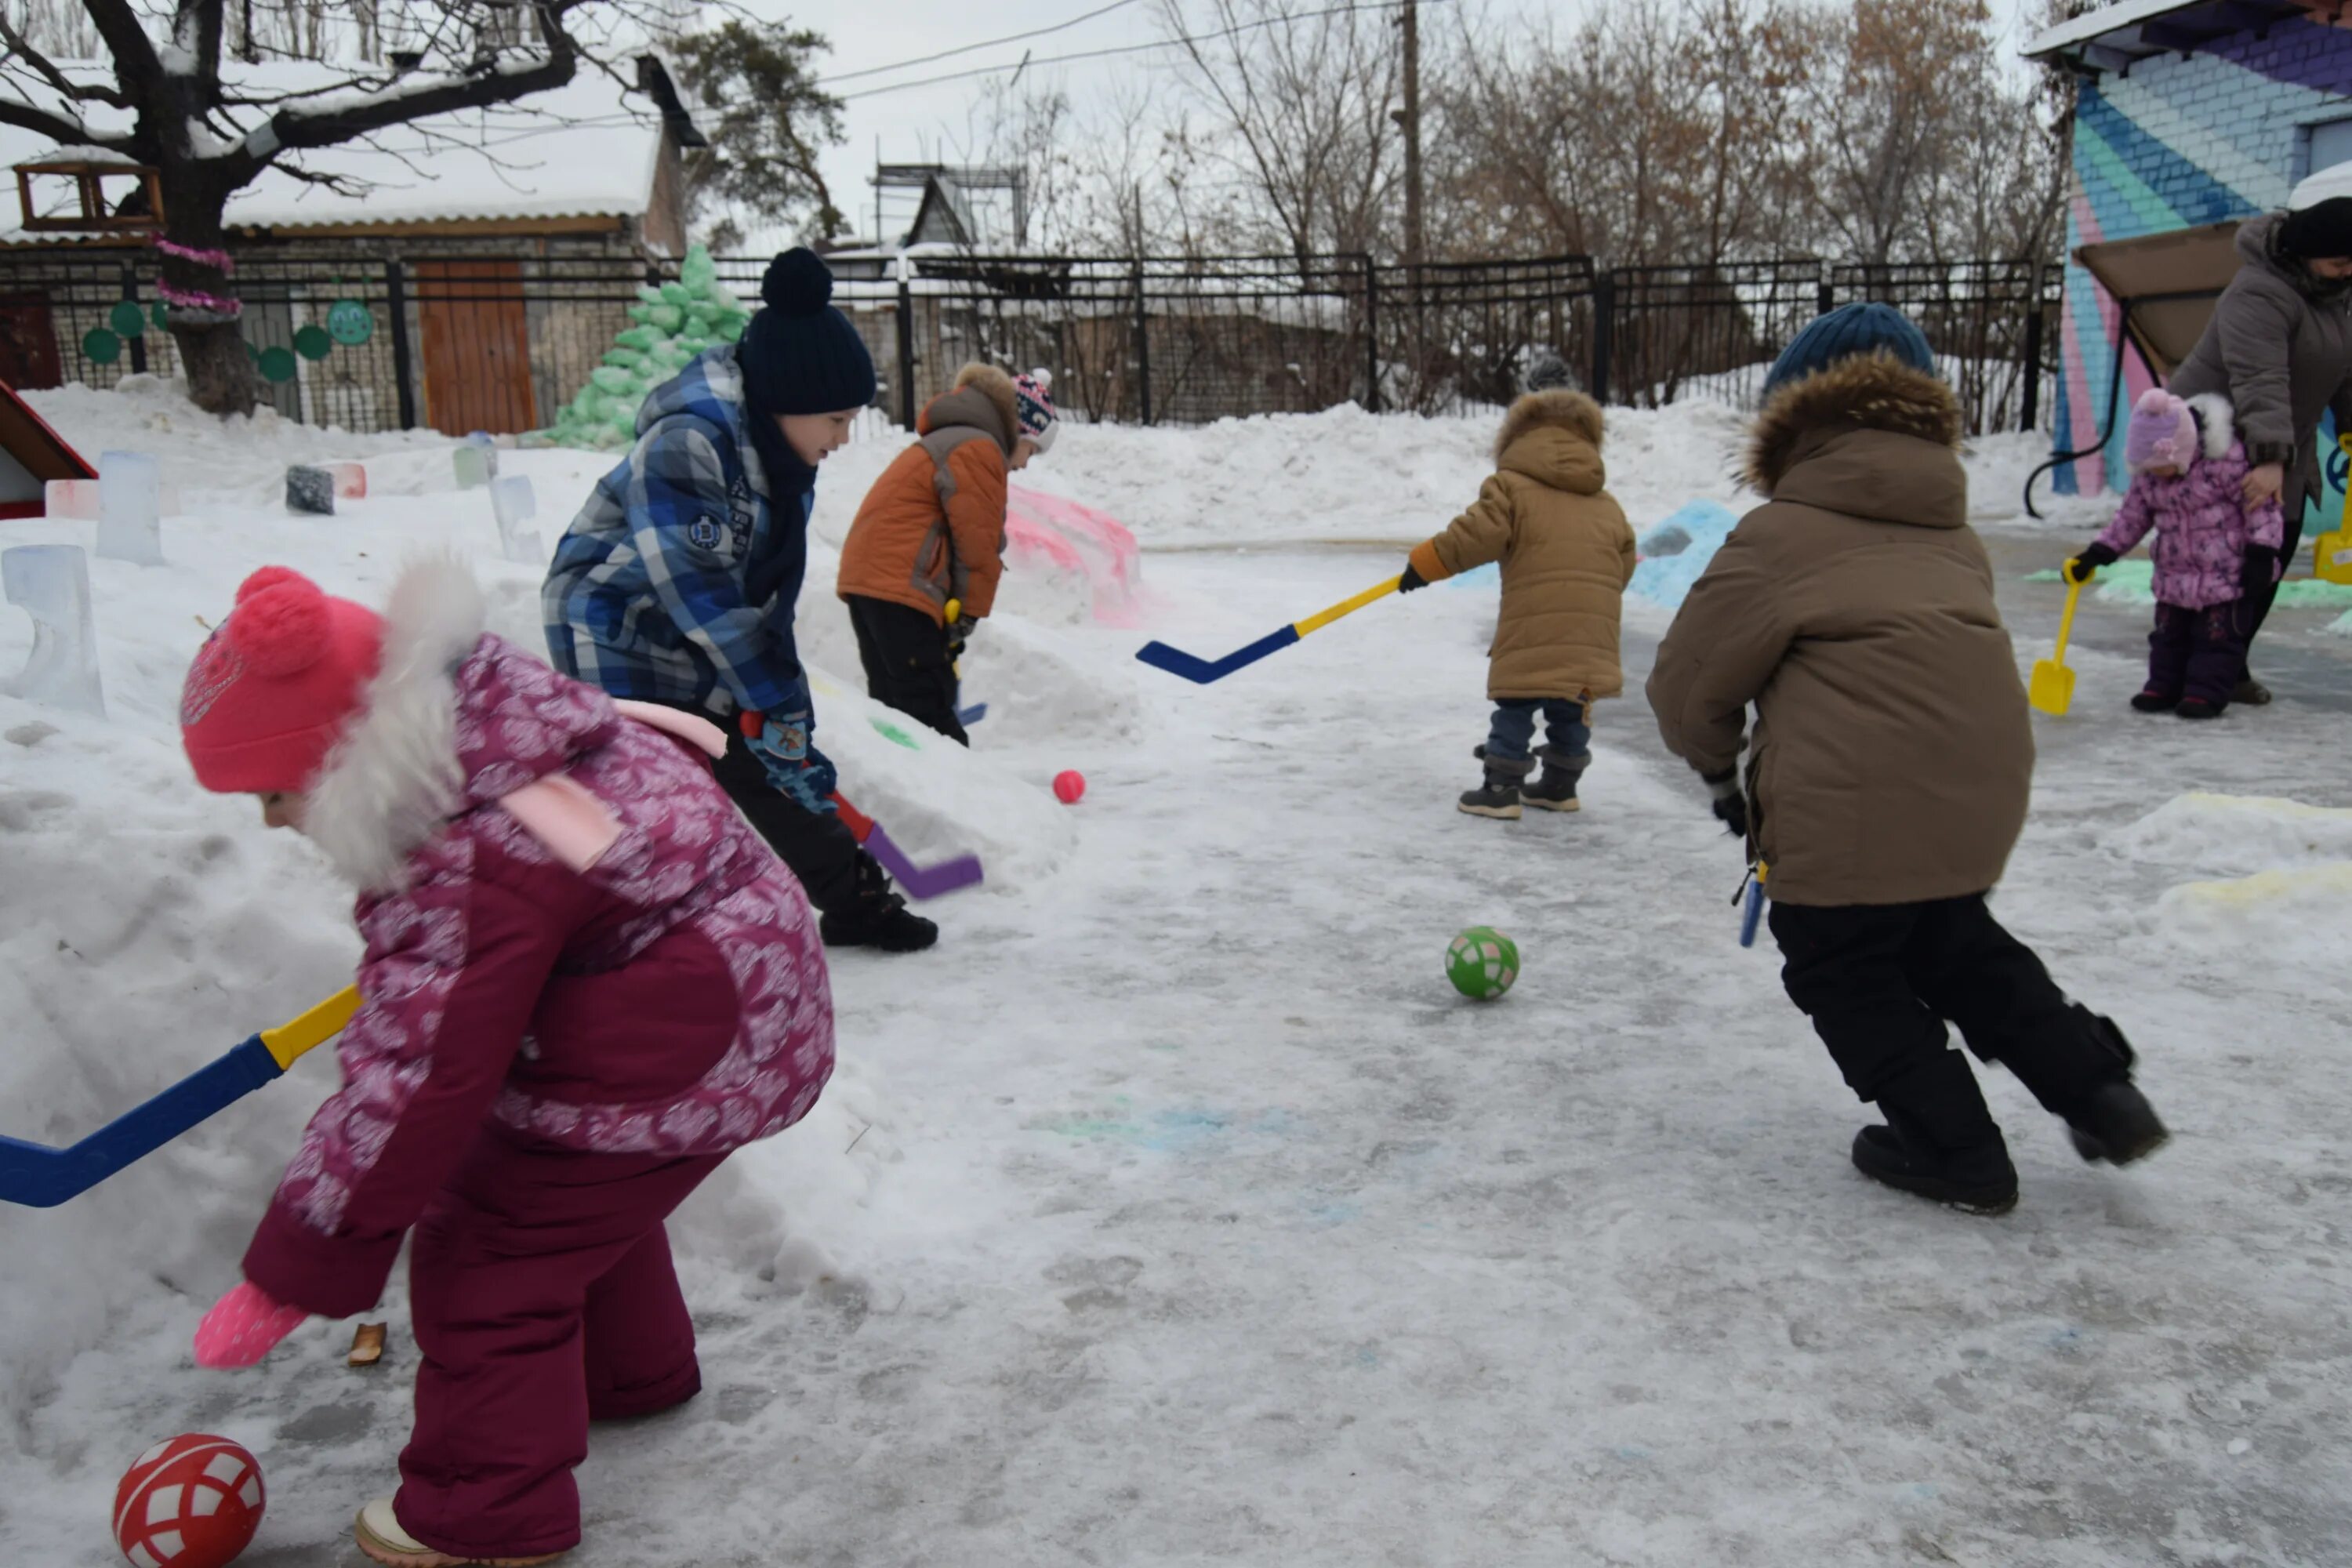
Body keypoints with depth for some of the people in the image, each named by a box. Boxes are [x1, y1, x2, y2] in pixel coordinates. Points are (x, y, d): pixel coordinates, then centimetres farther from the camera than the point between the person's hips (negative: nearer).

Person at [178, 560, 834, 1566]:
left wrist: (287, 1282, -17)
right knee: (579, 1196, 30)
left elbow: (407, 1096, -27)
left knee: (484, 1258, 2)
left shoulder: (464, 878, -31)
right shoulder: (503, 710, -5)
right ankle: (630, 1371, 54)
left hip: (670, 1061, -10)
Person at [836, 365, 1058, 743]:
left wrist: (958, 610, 17)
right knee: (929, 706, -10)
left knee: (893, 708, 13)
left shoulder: (950, 442, 25)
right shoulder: (979, 449, -8)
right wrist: (970, 612, -1)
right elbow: (978, 543, -11)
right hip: (901, 587, -10)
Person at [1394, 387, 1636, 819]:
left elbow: (1478, 533, -11)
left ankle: (1501, 788, 0)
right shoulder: (1606, 503, 20)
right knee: (1571, 709, 17)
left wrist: (1424, 562, -4)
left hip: (1533, 629, -5)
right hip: (1593, 632, 6)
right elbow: (1624, 562, 22)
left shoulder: (1512, 486, 1)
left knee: (1515, 707, 1)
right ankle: (1560, 786, 26)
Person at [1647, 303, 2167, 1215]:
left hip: (1855, 802, -7)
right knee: (1950, 937, 29)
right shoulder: (1950, 535, 19)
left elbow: (1688, 678, -1)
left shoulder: (1782, 535, -3)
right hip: (1981, 784, 7)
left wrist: (1719, 767, 18)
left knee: (1840, 966, 13)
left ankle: (1958, 1153, 18)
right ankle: (2098, 1087, 25)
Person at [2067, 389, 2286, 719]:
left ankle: (2207, 690, 4)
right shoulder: (2145, 476, -3)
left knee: (2218, 635, -1)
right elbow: (2132, 517, 8)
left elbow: (2260, 503, -15)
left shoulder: (2224, 459, -20)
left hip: (2226, 573, -6)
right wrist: (2095, 555, 1)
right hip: (2174, 575, 6)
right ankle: (2164, 686, 22)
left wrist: (2261, 553, -17)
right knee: (2169, 633, 12)